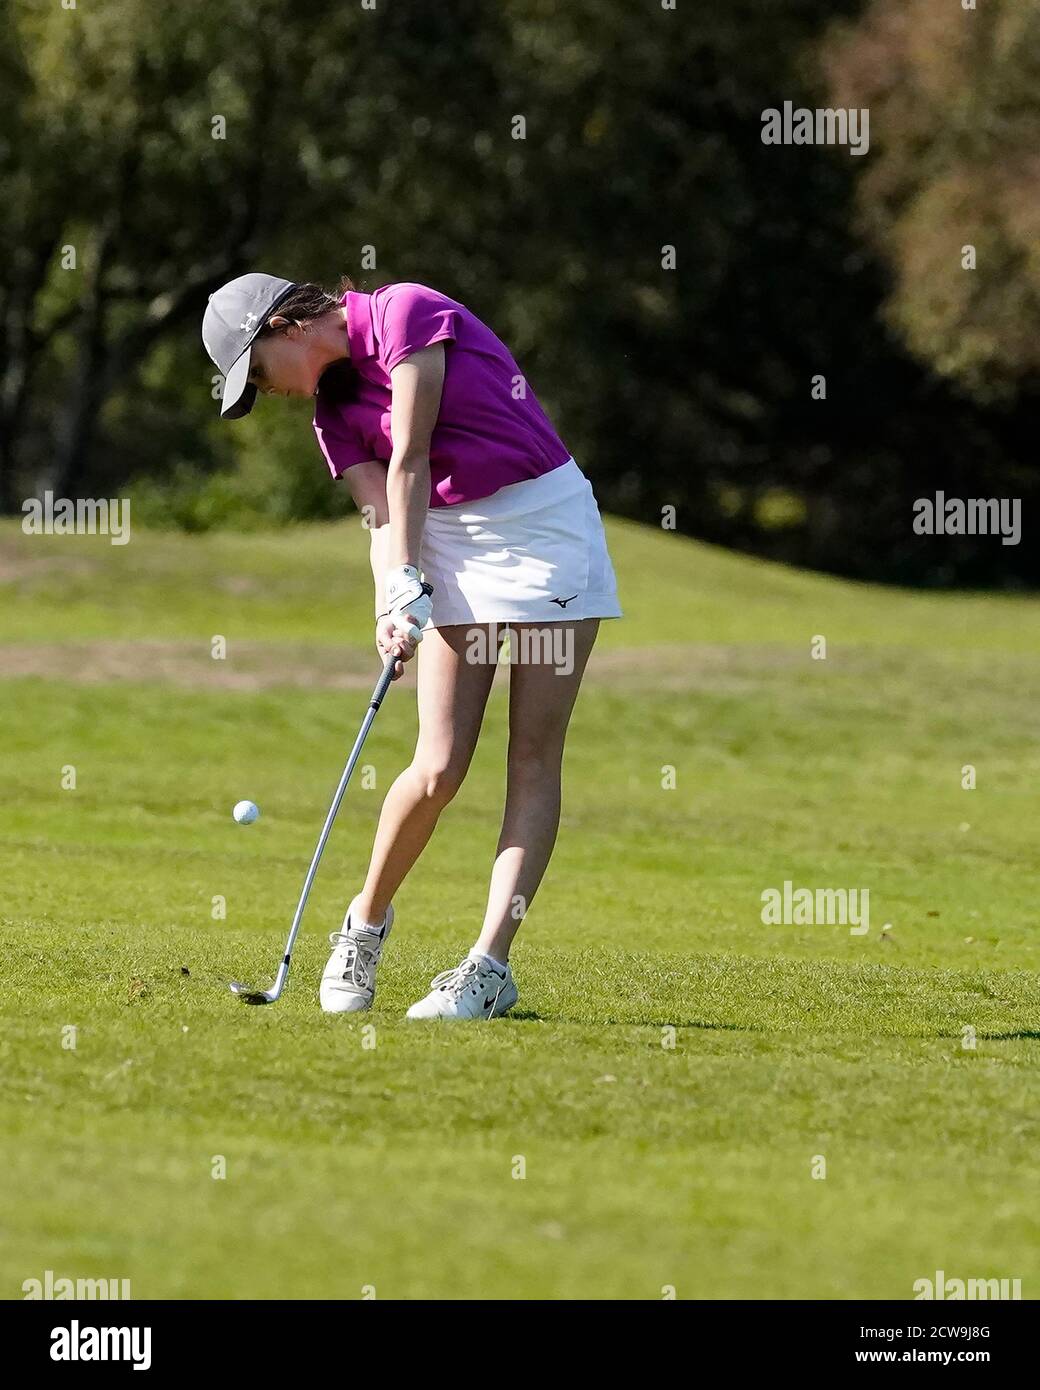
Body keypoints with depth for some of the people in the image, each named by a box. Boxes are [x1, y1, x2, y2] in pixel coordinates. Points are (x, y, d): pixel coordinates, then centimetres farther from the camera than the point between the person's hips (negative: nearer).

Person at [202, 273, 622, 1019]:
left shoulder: (406, 312, -10)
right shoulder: (335, 412, 9)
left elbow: (410, 460, -14)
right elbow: (384, 513, -1)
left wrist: (407, 591, -16)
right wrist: (396, 602, -20)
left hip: (547, 518, -5)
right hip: (452, 543, 5)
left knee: (535, 758, -8)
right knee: (439, 768, -7)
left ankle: (491, 962, -9)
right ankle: (367, 922, 13)